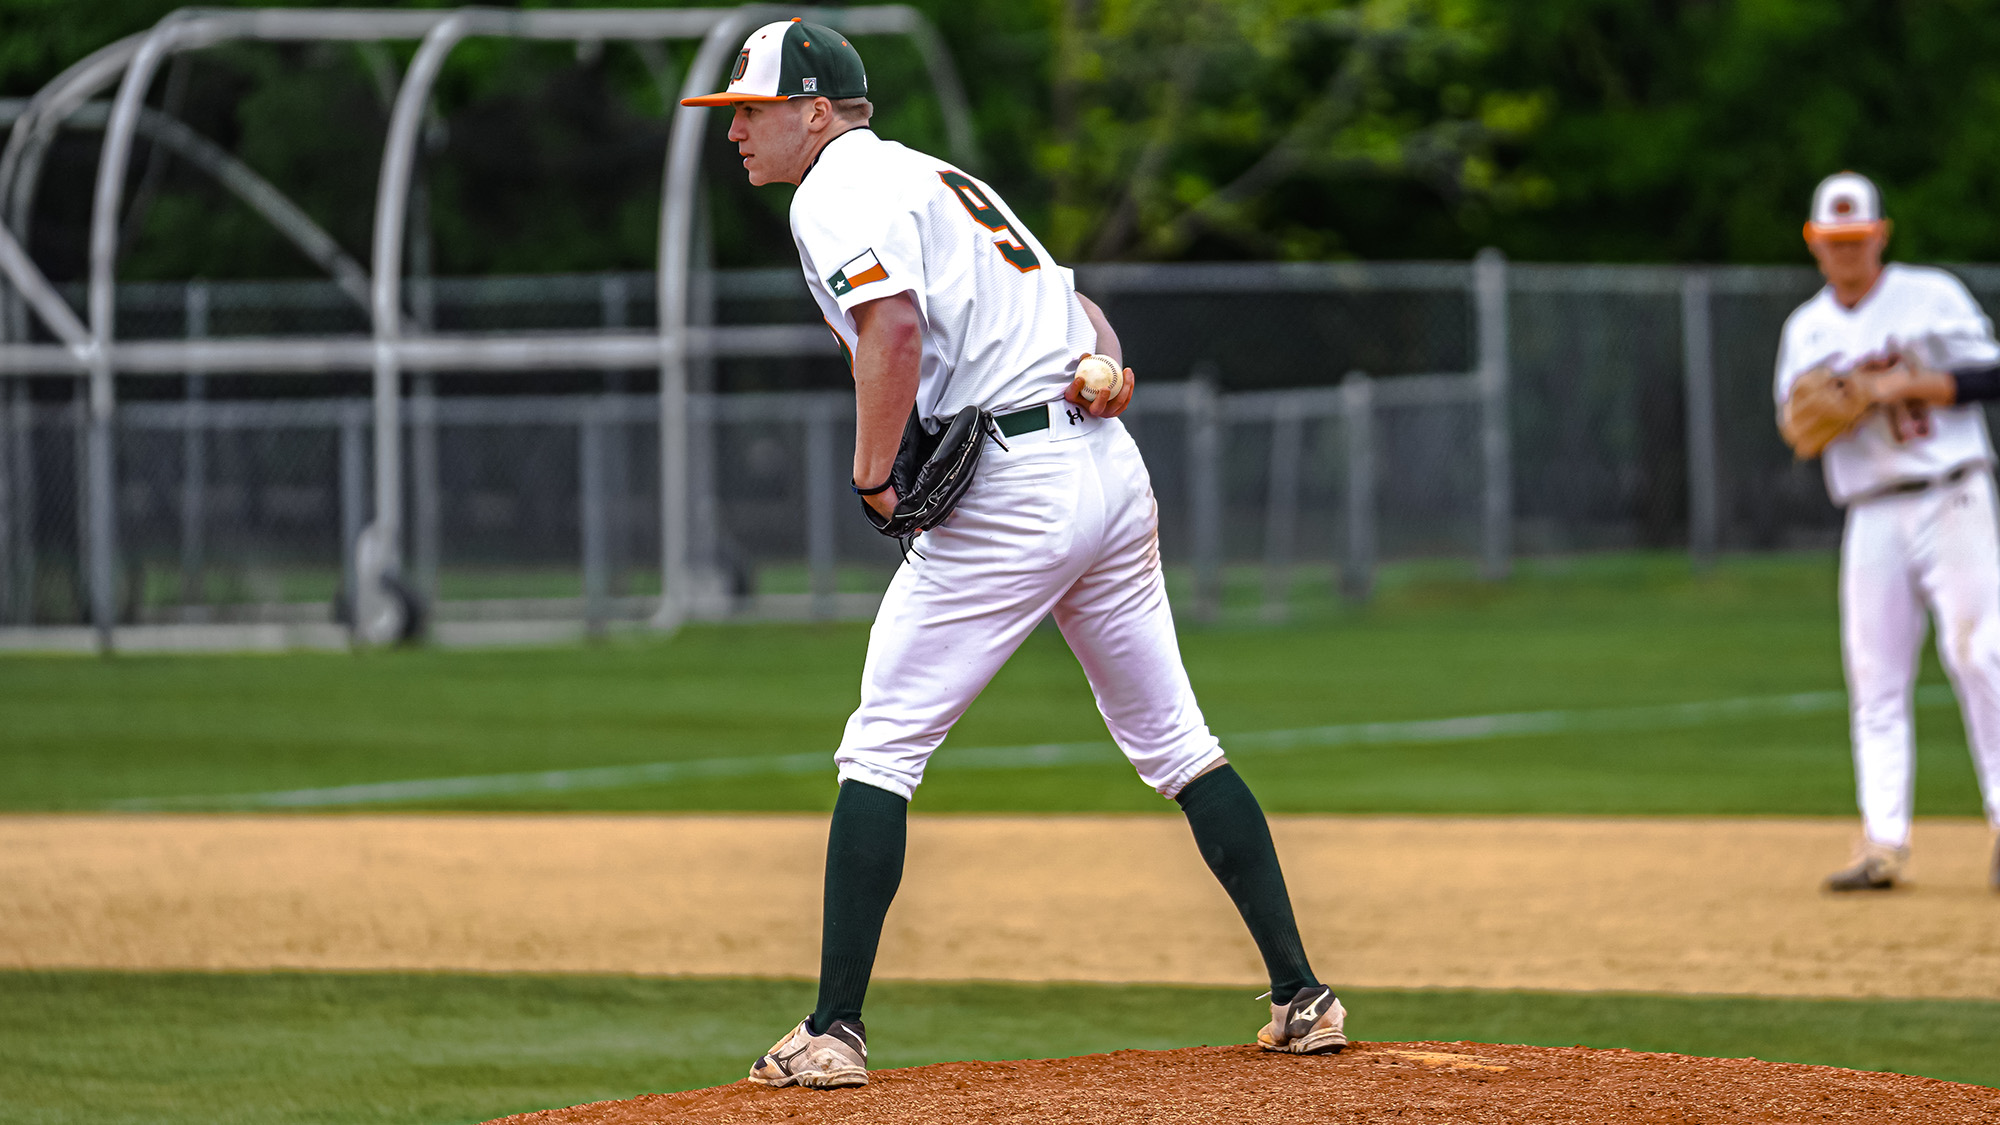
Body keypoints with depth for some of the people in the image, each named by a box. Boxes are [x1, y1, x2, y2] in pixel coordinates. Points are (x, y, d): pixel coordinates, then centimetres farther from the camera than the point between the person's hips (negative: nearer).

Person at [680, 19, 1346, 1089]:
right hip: (1113, 471, 9)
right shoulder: (936, 176, 25)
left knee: (880, 751, -3)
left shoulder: (839, 190, -5)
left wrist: (870, 475, -13)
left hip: (1011, 491, -9)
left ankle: (835, 1030, -6)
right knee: (1176, 743, 15)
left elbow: (893, 325, -23)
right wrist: (1107, 369, 5)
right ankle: (1301, 995, 15)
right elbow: (1075, 305, 25)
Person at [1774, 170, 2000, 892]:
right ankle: (1884, 843, -5)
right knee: (1874, 677, -4)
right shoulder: (1807, 329, 15)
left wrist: (1907, 386, -15)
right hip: (1871, 513, 4)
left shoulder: (1931, 296, 3)